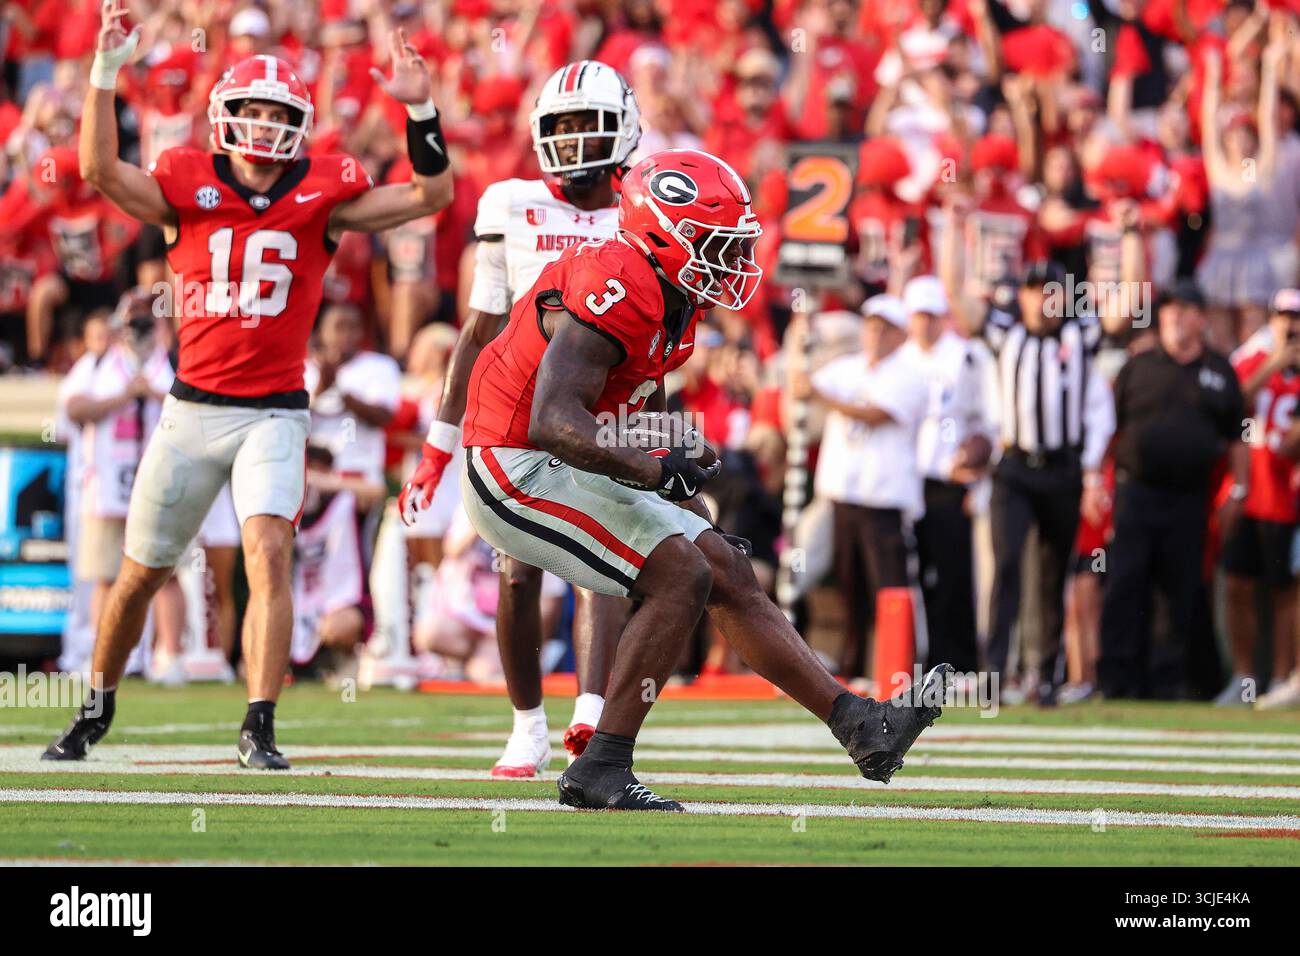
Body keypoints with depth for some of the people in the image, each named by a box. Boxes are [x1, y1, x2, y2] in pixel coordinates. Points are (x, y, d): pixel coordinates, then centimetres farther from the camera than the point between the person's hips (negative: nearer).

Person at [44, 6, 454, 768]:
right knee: (142, 571, 11)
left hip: (275, 413, -1)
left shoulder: (322, 196, 0)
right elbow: (100, 171, -14)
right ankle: (97, 709, 32)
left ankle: (260, 731, -18)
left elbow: (431, 195, -3)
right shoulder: (187, 187, -1)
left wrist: (421, 111, -15)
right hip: (193, 409, 1)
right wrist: (106, 74, -22)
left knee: (270, 553, -20)